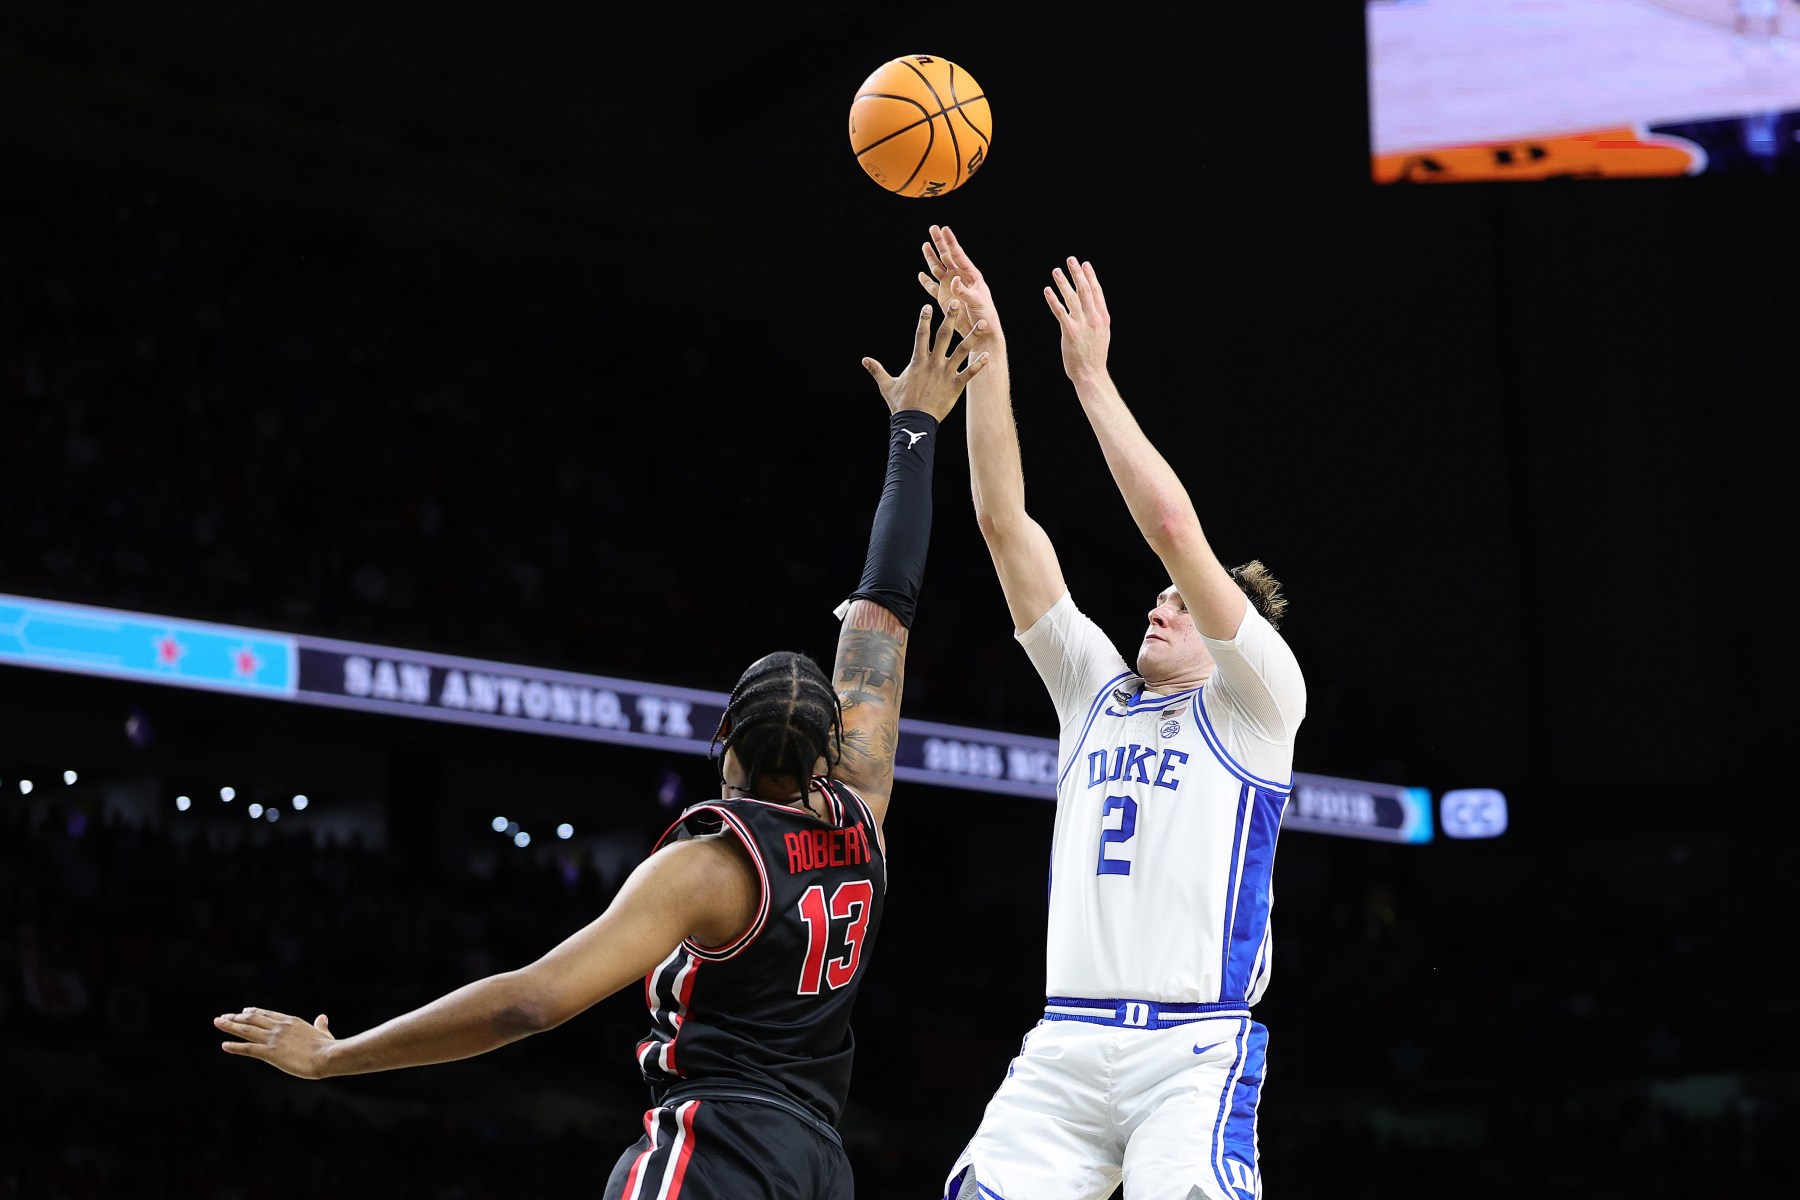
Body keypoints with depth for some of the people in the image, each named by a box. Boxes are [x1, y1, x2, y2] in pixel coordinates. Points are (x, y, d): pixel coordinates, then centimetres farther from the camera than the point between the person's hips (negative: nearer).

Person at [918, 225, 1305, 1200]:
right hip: (1066, 1043, 5)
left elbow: (1172, 526, -7)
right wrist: (987, 352, 8)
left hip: (1195, 1047, -5)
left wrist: (1092, 377, -3)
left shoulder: (1256, 701, 7)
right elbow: (1005, 522, 14)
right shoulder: (1096, 690, 20)